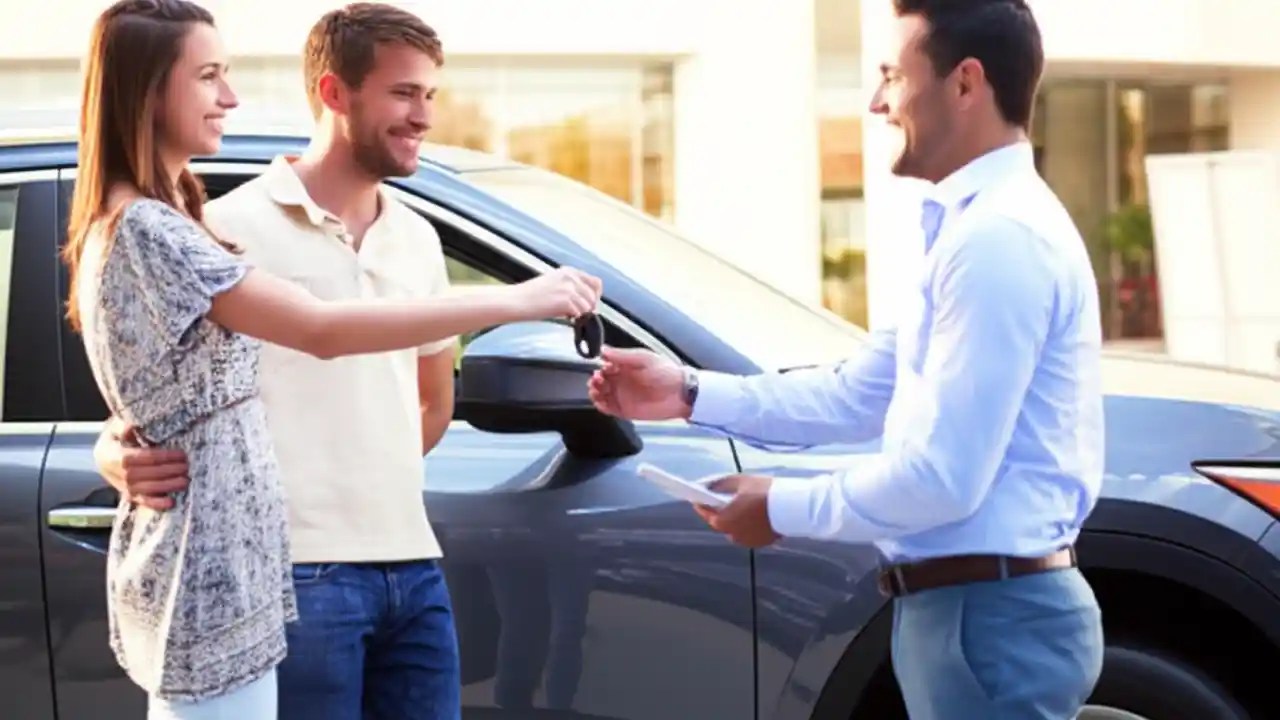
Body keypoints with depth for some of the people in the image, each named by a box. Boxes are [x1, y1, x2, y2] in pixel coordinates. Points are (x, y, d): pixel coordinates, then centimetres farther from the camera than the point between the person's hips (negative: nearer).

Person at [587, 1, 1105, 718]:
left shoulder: (998, 238, -20)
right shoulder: (978, 226, 15)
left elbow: (942, 478, -24)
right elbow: (857, 395, 17)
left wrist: (784, 507, -10)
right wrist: (692, 394, 10)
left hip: (992, 619, -10)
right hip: (984, 610, 10)